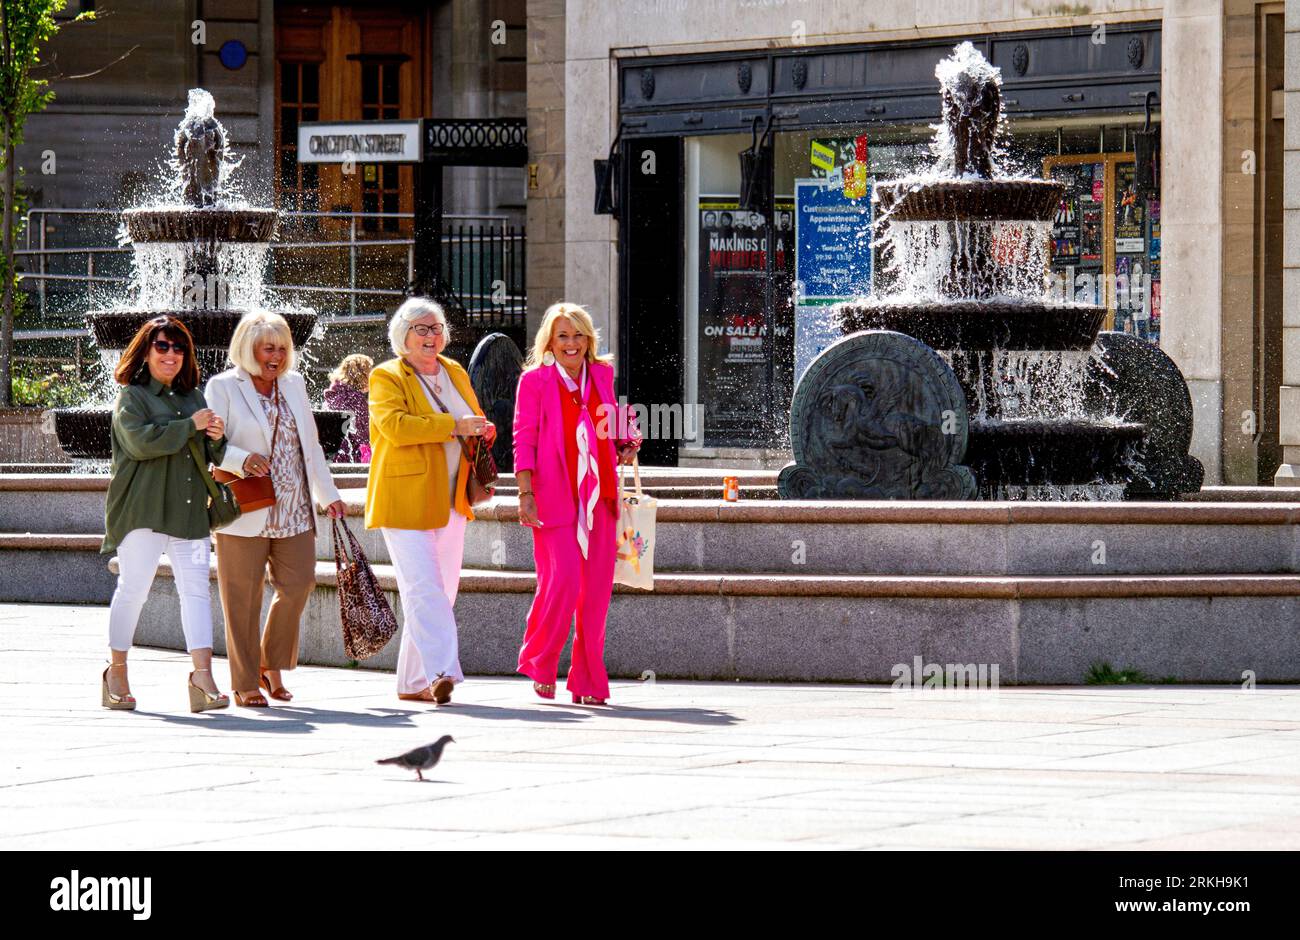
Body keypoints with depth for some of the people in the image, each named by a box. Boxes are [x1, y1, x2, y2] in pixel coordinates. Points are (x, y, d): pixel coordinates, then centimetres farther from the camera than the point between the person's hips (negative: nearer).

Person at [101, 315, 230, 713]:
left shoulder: (194, 397, 20)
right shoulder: (132, 397, 3)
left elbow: (212, 457, 24)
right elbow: (141, 441, -15)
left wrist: (217, 439, 0)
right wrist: (190, 426, -12)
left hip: (189, 509, 5)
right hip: (142, 510, -5)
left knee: (196, 587, -6)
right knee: (133, 587, -2)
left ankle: (202, 674, -13)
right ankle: (116, 672, 10)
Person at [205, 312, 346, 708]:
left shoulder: (293, 384, 16)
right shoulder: (223, 387, 0)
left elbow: (310, 446, 21)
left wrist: (329, 495, 18)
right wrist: (243, 460, -24)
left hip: (294, 512, 5)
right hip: (244, 513, -5)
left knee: (297, 585, -4)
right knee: (243, 599, -2)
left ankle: (272, 665, 16)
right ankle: (245, 683, 5)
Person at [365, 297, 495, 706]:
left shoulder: (456, 373, 17)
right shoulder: (386, 377, -3)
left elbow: (475, 423, 30)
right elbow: (394, 425, -19)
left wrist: (482, 432, 5)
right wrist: (453, 426, -21)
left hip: (449, 503, 7)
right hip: (405, 501, -7)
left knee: (439, 592, 7)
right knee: (423, 588, -16)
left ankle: (414, 683, 13)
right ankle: (441, 671, -24)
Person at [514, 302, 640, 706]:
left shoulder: (601, 375, 14)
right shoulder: (534, 380, 1)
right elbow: (523, 439, -2)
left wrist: (624, 448, 6)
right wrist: (525, 492, -10)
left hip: (597, 497, 5)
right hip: (554, 497, -5)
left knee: (597, 588, 1)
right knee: (563, 578, -15)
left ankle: (588, 680, 8)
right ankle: (540, 664, 7)